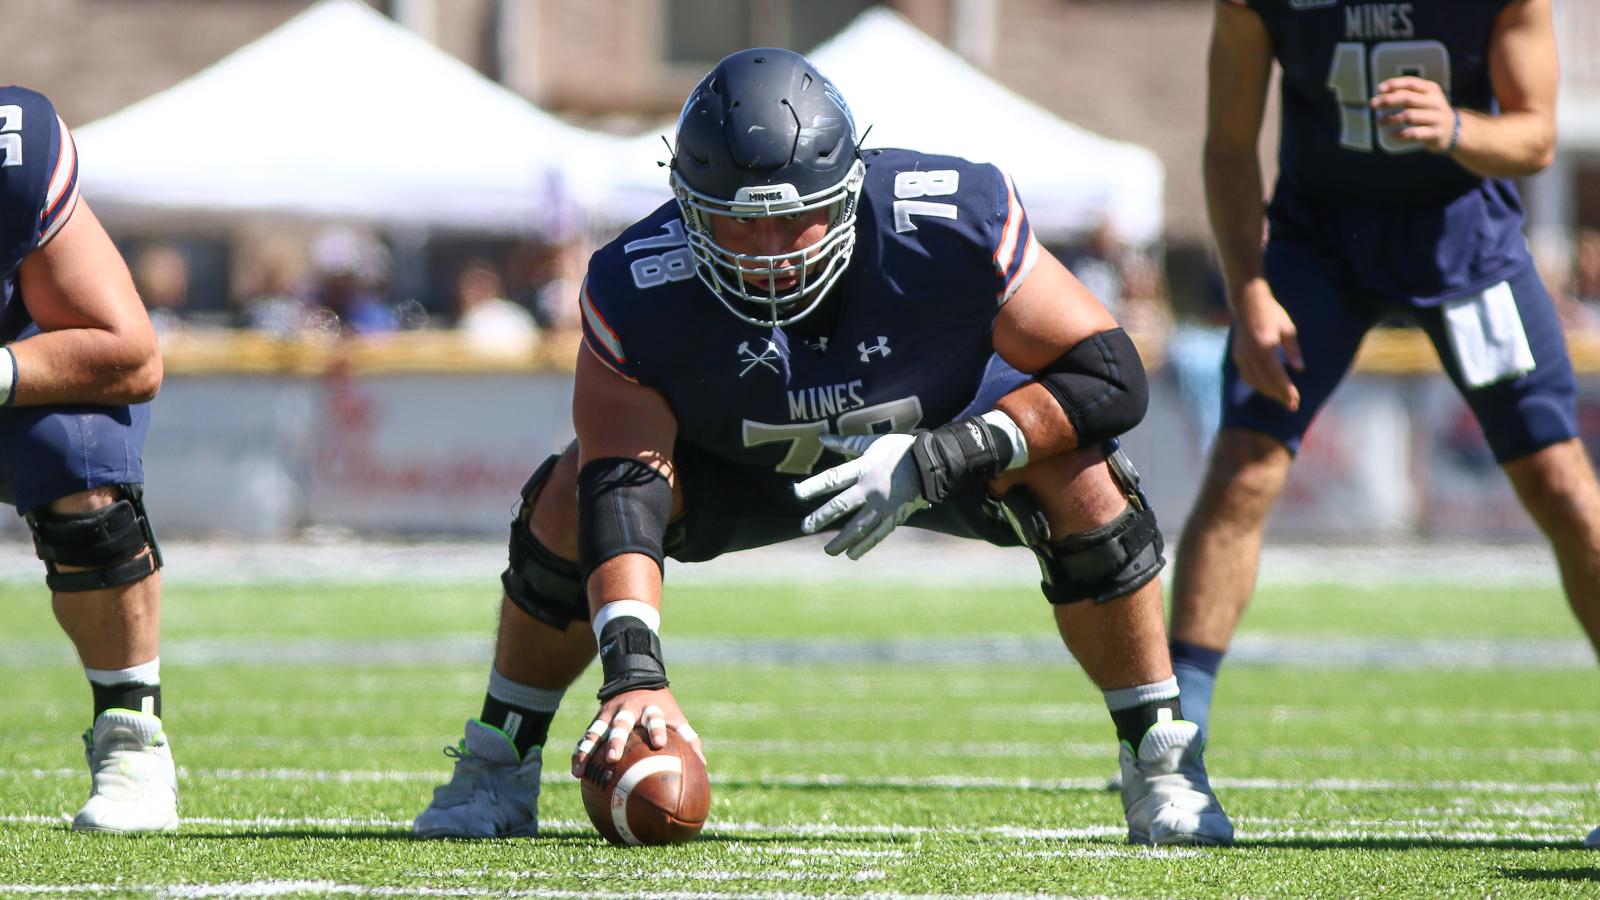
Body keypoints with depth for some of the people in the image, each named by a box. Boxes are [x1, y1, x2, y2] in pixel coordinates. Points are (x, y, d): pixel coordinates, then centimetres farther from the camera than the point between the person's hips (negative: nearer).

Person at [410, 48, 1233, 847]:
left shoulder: (951, 225, -37)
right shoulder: (641, 291, -36)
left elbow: (1111, 377, -30)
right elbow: (622, 490, -40)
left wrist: (936, 461, -40)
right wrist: (634, 671, -55)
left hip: (942, 434, 0)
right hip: (739, 469, 0)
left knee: (1081, 483, -28)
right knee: (570, 500, -23)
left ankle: (1160, 763, -8)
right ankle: (498, 768, 1)